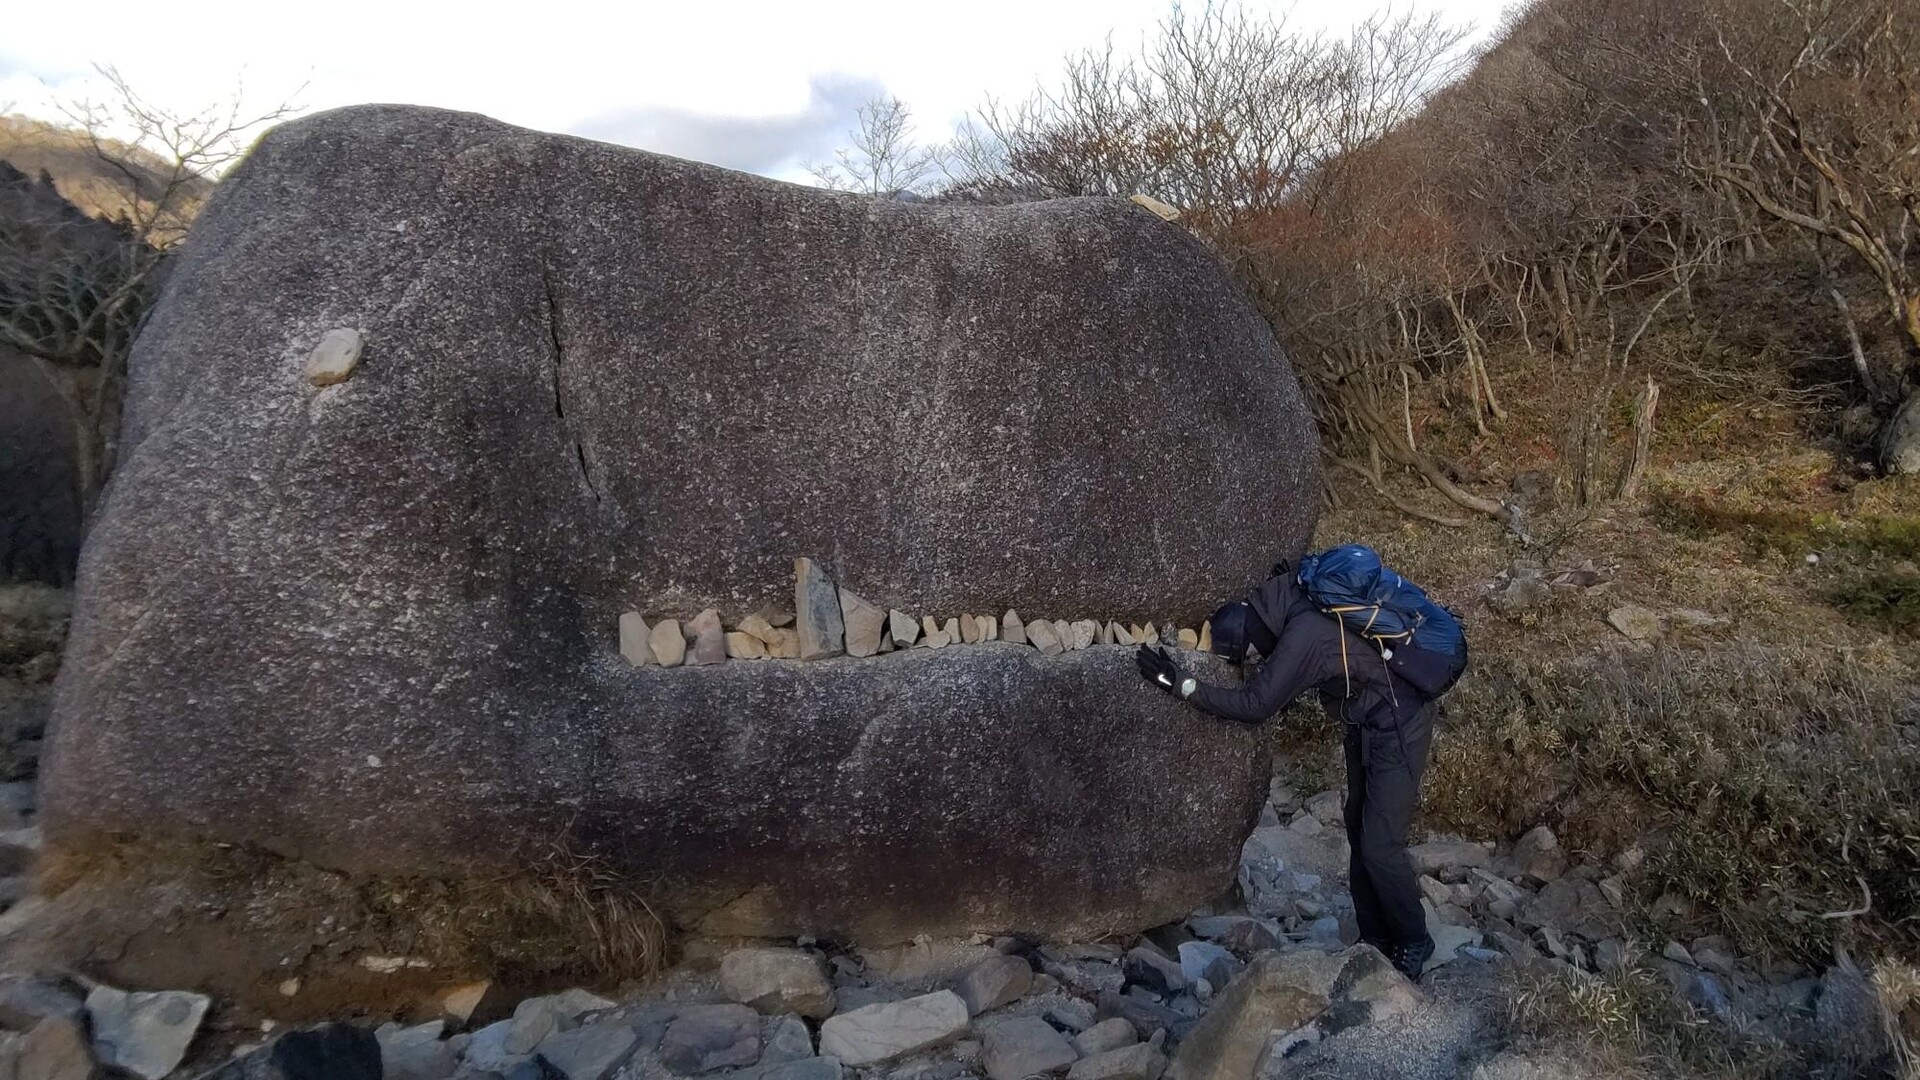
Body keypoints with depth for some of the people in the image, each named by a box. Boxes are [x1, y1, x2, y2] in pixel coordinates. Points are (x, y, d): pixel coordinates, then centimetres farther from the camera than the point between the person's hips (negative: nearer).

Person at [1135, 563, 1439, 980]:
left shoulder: (1304, 635, -33)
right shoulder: (1294, 600, -7)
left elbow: (1254, 704, -30)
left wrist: (1182, 685, -32)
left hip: (1397, 729, -10)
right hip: (1367, 723, 10)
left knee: (1380, 845, -4)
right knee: (1359, 830, 15)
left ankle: (1413, 945, 18)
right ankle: (1375, 938, 28)